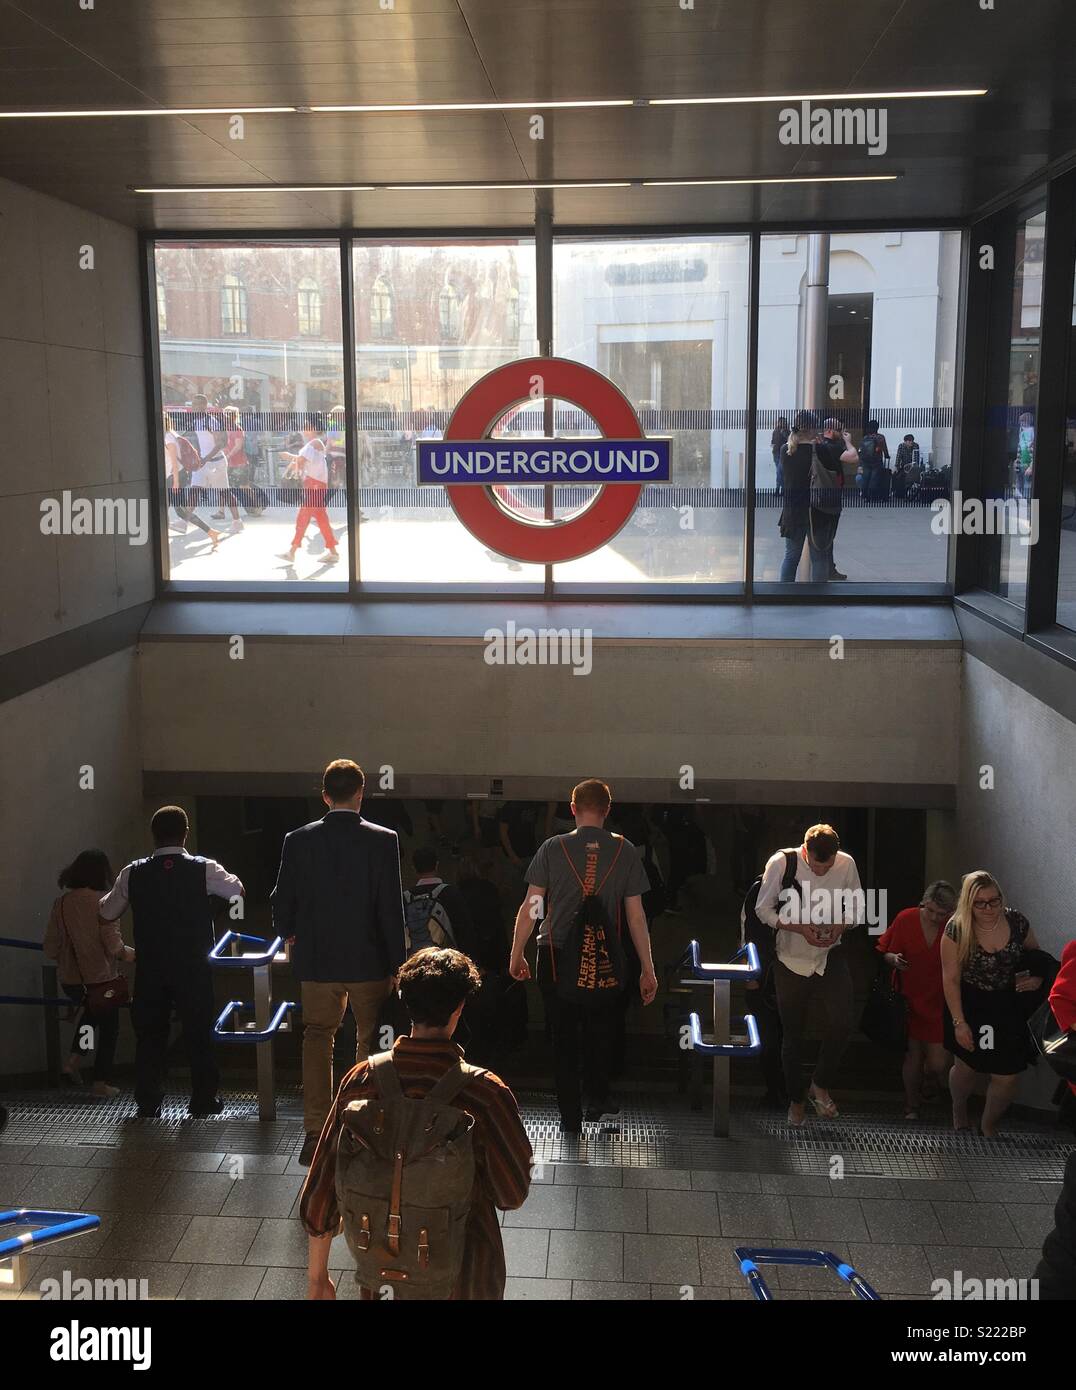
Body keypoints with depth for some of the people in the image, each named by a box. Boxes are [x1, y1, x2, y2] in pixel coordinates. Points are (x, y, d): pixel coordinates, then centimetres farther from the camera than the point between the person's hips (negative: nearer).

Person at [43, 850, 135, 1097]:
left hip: (70, 981, 5)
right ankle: (101, 1082, 16)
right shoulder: (102, 901, -15)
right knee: (108, 1028, 14)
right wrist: (129, 954, 2)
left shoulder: (61, 903, -2)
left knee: (89, 1010, 33)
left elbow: (50, 949, 1)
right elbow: (113, 945, -18)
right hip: (101, 978, -5)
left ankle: (74, 1058, 18)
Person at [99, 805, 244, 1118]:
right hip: (194, 967, -1)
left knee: (150, 1032, 11)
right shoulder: (204, 870, -8)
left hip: (150, 968, 2)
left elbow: (106, 913, 9)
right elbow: (238, 891, 10)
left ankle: (148, 1102, 12)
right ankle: (204, 1098, 12)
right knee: (199, 1032, 9)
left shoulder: (133, 873, -3)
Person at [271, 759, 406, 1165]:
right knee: (370, 1043, 14)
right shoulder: (383, 840, -11)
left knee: (317, 1039, 12)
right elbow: (392, 908, -11)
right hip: (369, 961, -1)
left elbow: (282, 900, 2)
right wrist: (396, 965, -3)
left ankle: (315, 1133, 8)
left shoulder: (298, 840, -5)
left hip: (317, 960, 1)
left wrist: (288, 934, 23)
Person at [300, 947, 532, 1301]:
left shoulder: (361, 1080, -16)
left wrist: (317, 1277, 6)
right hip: (462, 1275, -2)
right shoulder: (485, 1093, -24)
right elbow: (513, 1195, -12)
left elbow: (319, 1192, -8)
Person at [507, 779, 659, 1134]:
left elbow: (529, 908, -4)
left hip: (556, 955, -1)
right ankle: (598, 1098, 21)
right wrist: (648, 969, 4)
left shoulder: (553, 848, -5)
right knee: (599, 1030, 24)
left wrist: (516, 955, 7)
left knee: (564, 1036, 9)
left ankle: (571, 1117, 12)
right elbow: (636, 915, -2)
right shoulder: (625, 851, -2)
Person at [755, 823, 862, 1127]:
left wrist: (840, 925, -17)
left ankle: (821, 1085, 8)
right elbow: (763, 909, -9)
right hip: (792, 960, -1)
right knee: (793, 1034, 8)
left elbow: (857, 909, 4)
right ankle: (796, 1100, 29)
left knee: (842, 1022, -17)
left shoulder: (847, 864, -8)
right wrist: (801, 928, -21)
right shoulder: (781, 863, -15)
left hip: (830, 956, 1)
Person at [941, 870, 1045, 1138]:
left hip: (1009, 1009, 2)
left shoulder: (1017, 922, -12)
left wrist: (1038, 978, -11)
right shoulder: (956, 930, -19)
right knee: (965, 1068, 12)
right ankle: (959, 1112, 46)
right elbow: (951, 979, -14)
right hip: (969, 1007, -2)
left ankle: (989, 1127, 29)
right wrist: (959, 1022, -15)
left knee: (1006, 1076, 1)